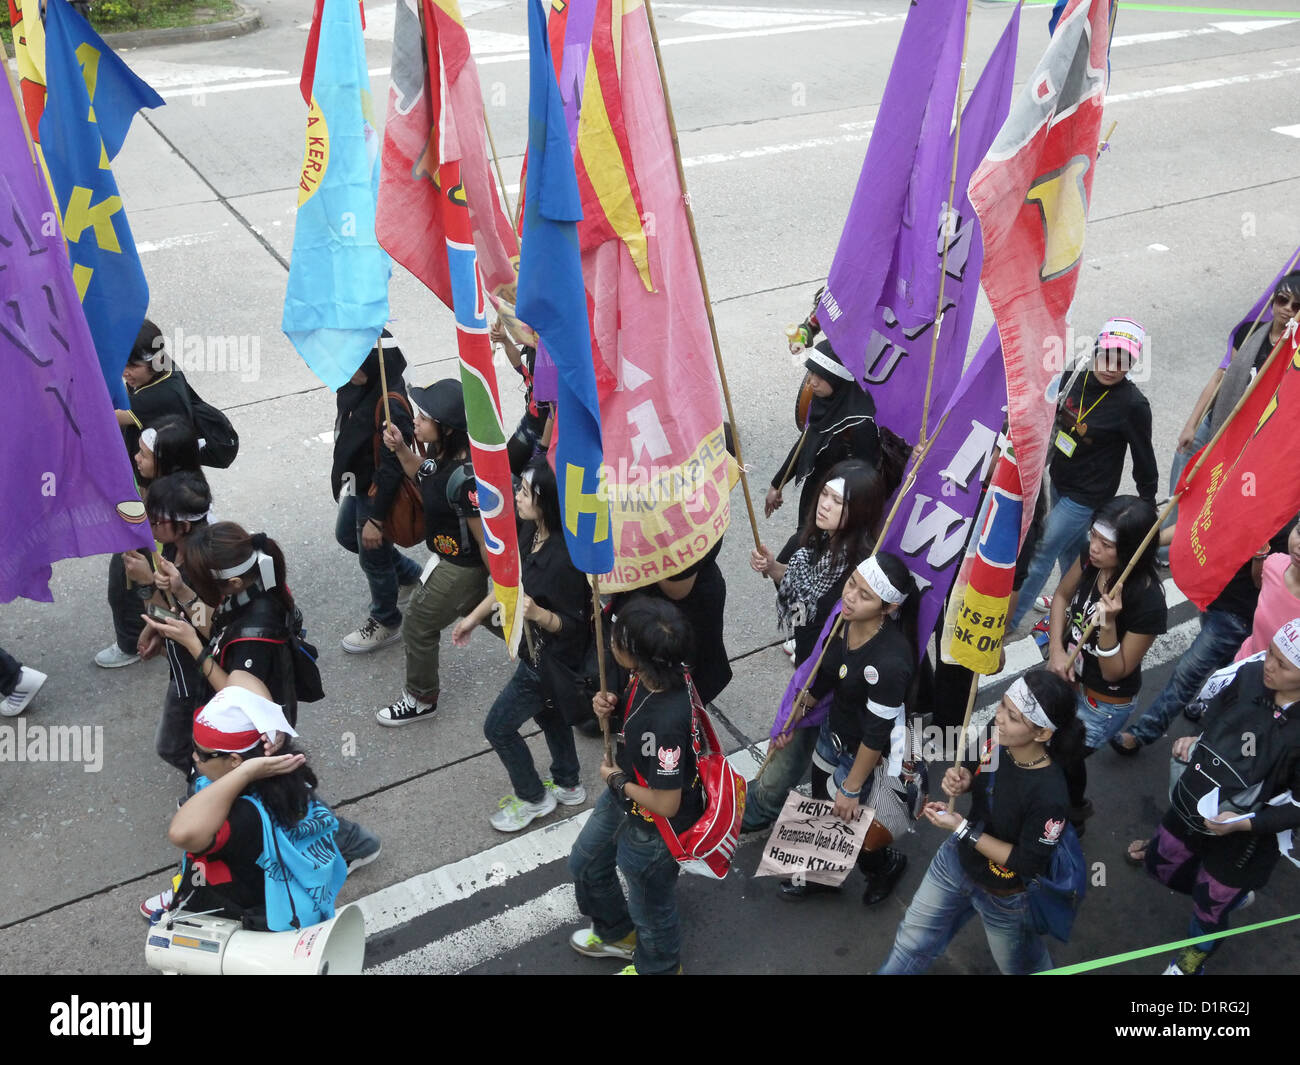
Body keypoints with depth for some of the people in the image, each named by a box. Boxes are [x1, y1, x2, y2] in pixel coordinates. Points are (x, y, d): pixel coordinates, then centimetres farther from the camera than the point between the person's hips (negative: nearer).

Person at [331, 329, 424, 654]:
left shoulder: (391, 406, -34)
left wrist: (376, 518, -23)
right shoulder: (358, 384, -8)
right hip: (358, 482, 9)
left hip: (379, 492, -9)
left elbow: (391, 468, -29)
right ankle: (408, 573, 48)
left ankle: (385, 624, 38)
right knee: (346, 535, 29)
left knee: (373, 557, 11)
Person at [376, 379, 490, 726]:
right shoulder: (443, 453, -10)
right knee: (475, 609, 31)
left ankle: (420, 699, 34)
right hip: (451, 556, 9)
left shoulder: (465, 478, -37)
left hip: (461, 567, -9)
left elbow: (487, 540, -28)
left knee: (418, 625, 9)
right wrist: (400, 449, -5)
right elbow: (422, 476, 14)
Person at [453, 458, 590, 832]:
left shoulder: (565, 558, -36)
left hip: (551, 658, -8)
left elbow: (571, 624, -25)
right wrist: (474, 616, 12)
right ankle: (568, 785, 52)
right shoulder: (532, 531, -10)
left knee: (498, 727, 8)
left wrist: (537, 614, -43)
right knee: (549, 712, 28)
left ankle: (533, 797, 33)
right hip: (538, 648, 8)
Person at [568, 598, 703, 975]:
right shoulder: (653, 675, -19)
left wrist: (616, 780, -17)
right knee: (585, 864, 32)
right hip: (622, 800, 9)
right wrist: (611, 708, -16)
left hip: (652, 831, -9)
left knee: (650, 907, 23)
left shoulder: (666, 723, -43)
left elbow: (665, 804, -32)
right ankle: (617, 934, 61)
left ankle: (658, 966, 56)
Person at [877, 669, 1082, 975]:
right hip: (957, 859, 5)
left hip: (1003, 896, -5)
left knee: (1018, 964, 28)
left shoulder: (1049, 797, -38)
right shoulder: (999, 741, -20)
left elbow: (1026, 864, -26)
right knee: (911, 945, 21)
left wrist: (961, 828, -29)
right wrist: (961, 780, -20)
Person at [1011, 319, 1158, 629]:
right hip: (1058, 481, 7)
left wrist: (1148, 506, -4)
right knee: (1071, 548, 25)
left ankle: (1008, 620, 10)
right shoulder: (1076, 379, -8)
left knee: (1040, 554, -2)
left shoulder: (1133, 405, -24)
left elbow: (1144, 458, -13)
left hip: (1087, 496, -6)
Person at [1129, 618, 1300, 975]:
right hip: (1192, 803, 5)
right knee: (1160, 864, 24)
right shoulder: (1250, 675, -18)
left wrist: (1245, 822, -25)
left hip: (1244, 837, -5)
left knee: (1210, 903, 17)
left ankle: (1197, 951, 51)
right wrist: (1195, 742, -9)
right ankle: (1232, 892, 51)